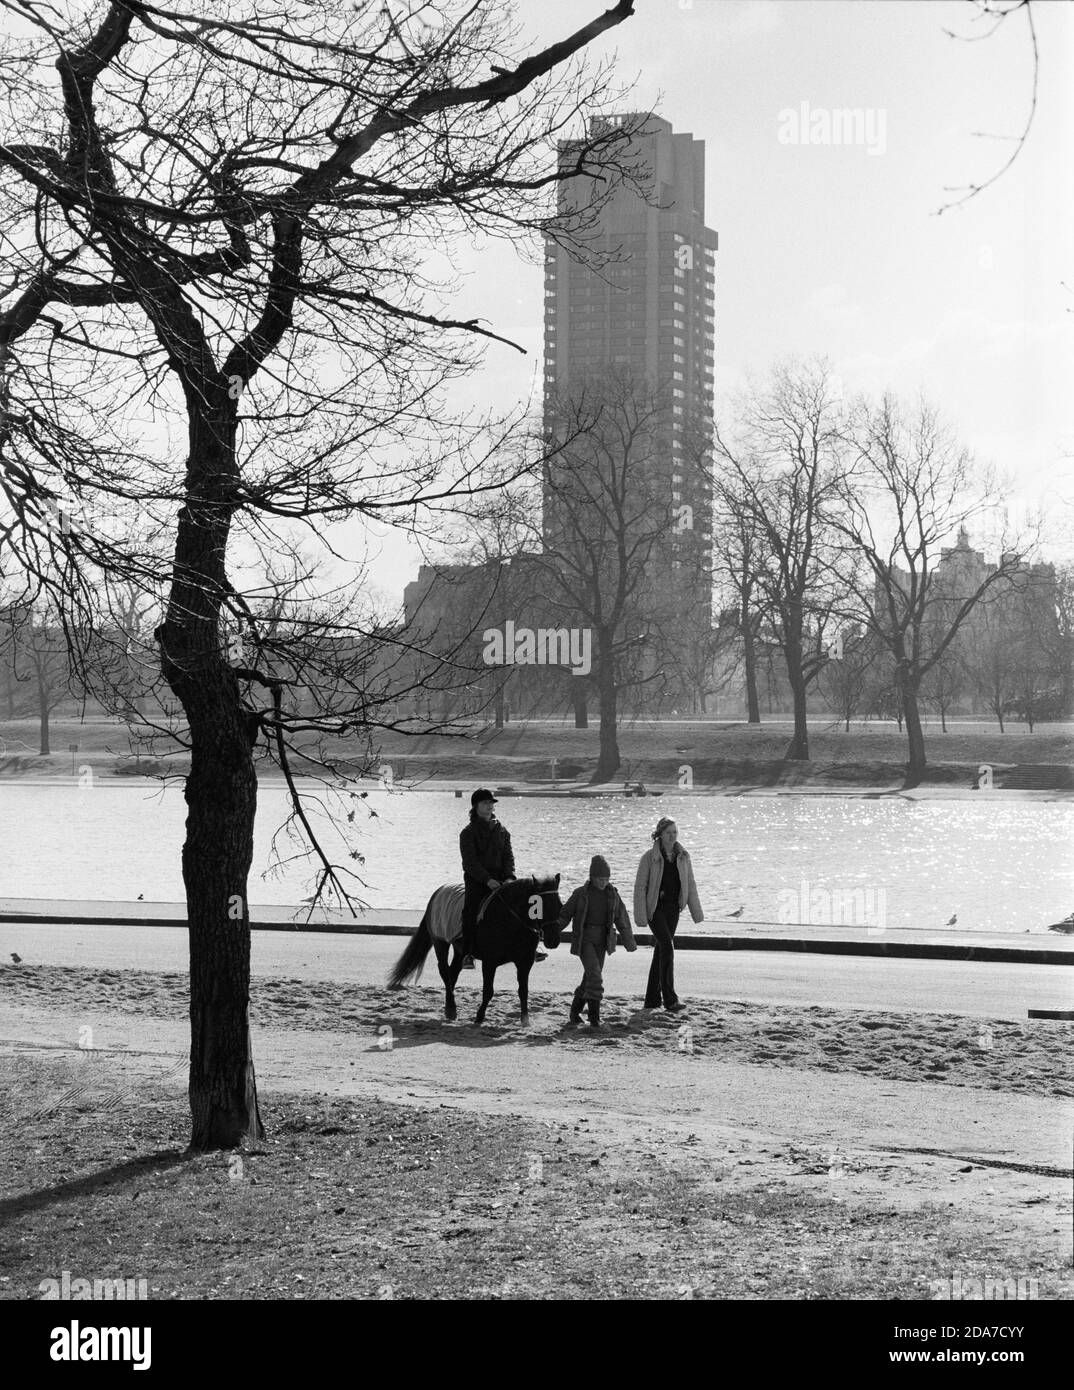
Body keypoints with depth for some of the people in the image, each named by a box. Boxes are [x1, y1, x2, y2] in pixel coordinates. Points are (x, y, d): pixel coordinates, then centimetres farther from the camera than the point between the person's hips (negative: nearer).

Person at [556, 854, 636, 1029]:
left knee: (590, 978, 8)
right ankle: (594, 1016, -16)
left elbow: (622, 919, 13)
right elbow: (564, 915, -1)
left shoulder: (612, 895, 4)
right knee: (594, 975, -18)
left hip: (602, 941, 4)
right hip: (584, 940, -4)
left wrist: (629, 942, 18)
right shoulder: (581, 894, -6)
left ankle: (575, 1011, 26)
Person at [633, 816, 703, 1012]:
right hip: (654, 908, -5)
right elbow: (640, 887, -8)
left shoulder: (683, 857, 5)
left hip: (673, 908, 5)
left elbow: (690, 887, 10)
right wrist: (640, 916, -14)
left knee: (661, 951, 10)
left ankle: (652, 999, 19)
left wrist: (697, 914, 7)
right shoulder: (649, 857, -8)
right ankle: (670, 999, -19)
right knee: (667, 947, -17)